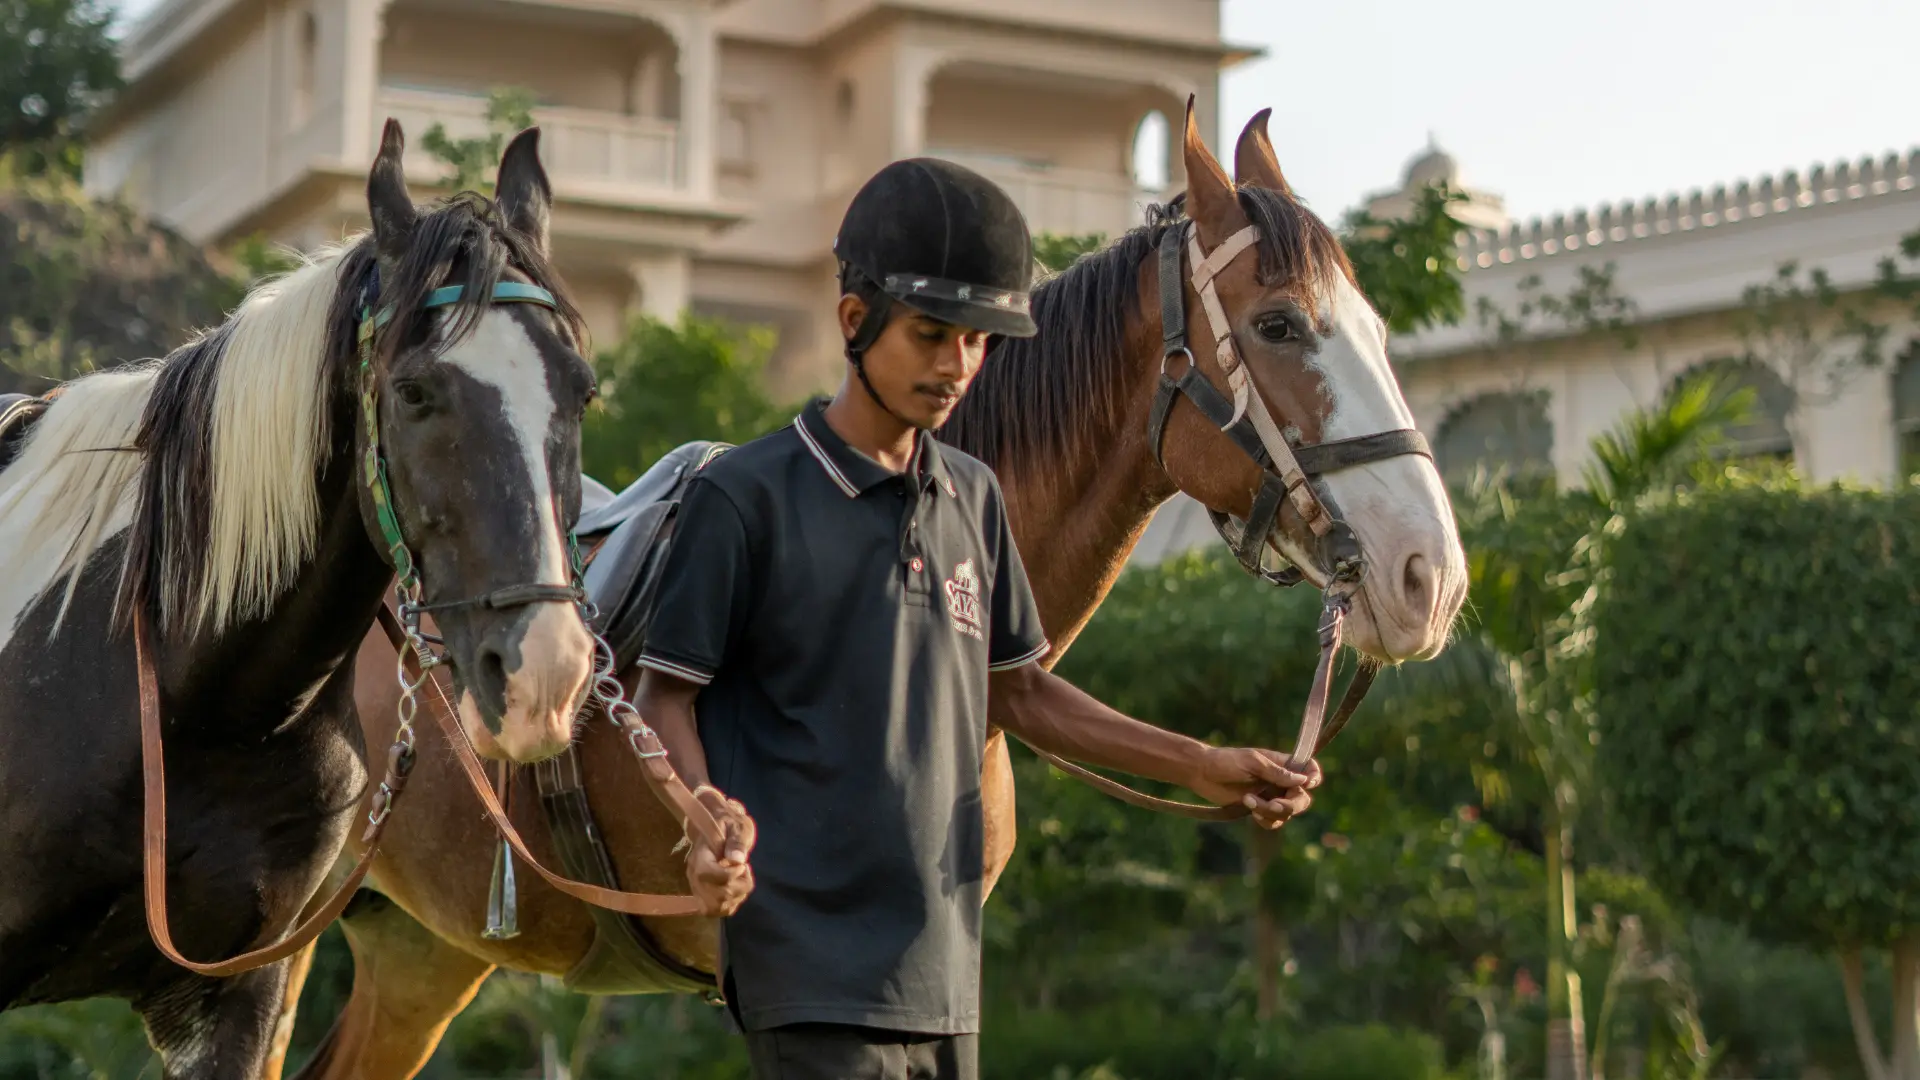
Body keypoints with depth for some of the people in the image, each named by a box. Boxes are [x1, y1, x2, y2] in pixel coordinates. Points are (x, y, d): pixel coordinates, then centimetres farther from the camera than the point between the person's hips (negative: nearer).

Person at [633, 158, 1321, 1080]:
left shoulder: (974, 499, 12)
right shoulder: (747, 495, -7)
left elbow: (1015, 689, 20)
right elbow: (666, 695, -6)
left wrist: (1199, 765, 13)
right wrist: (705, 815, -26)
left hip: (944, 962, 7)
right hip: (809, 962, -7)